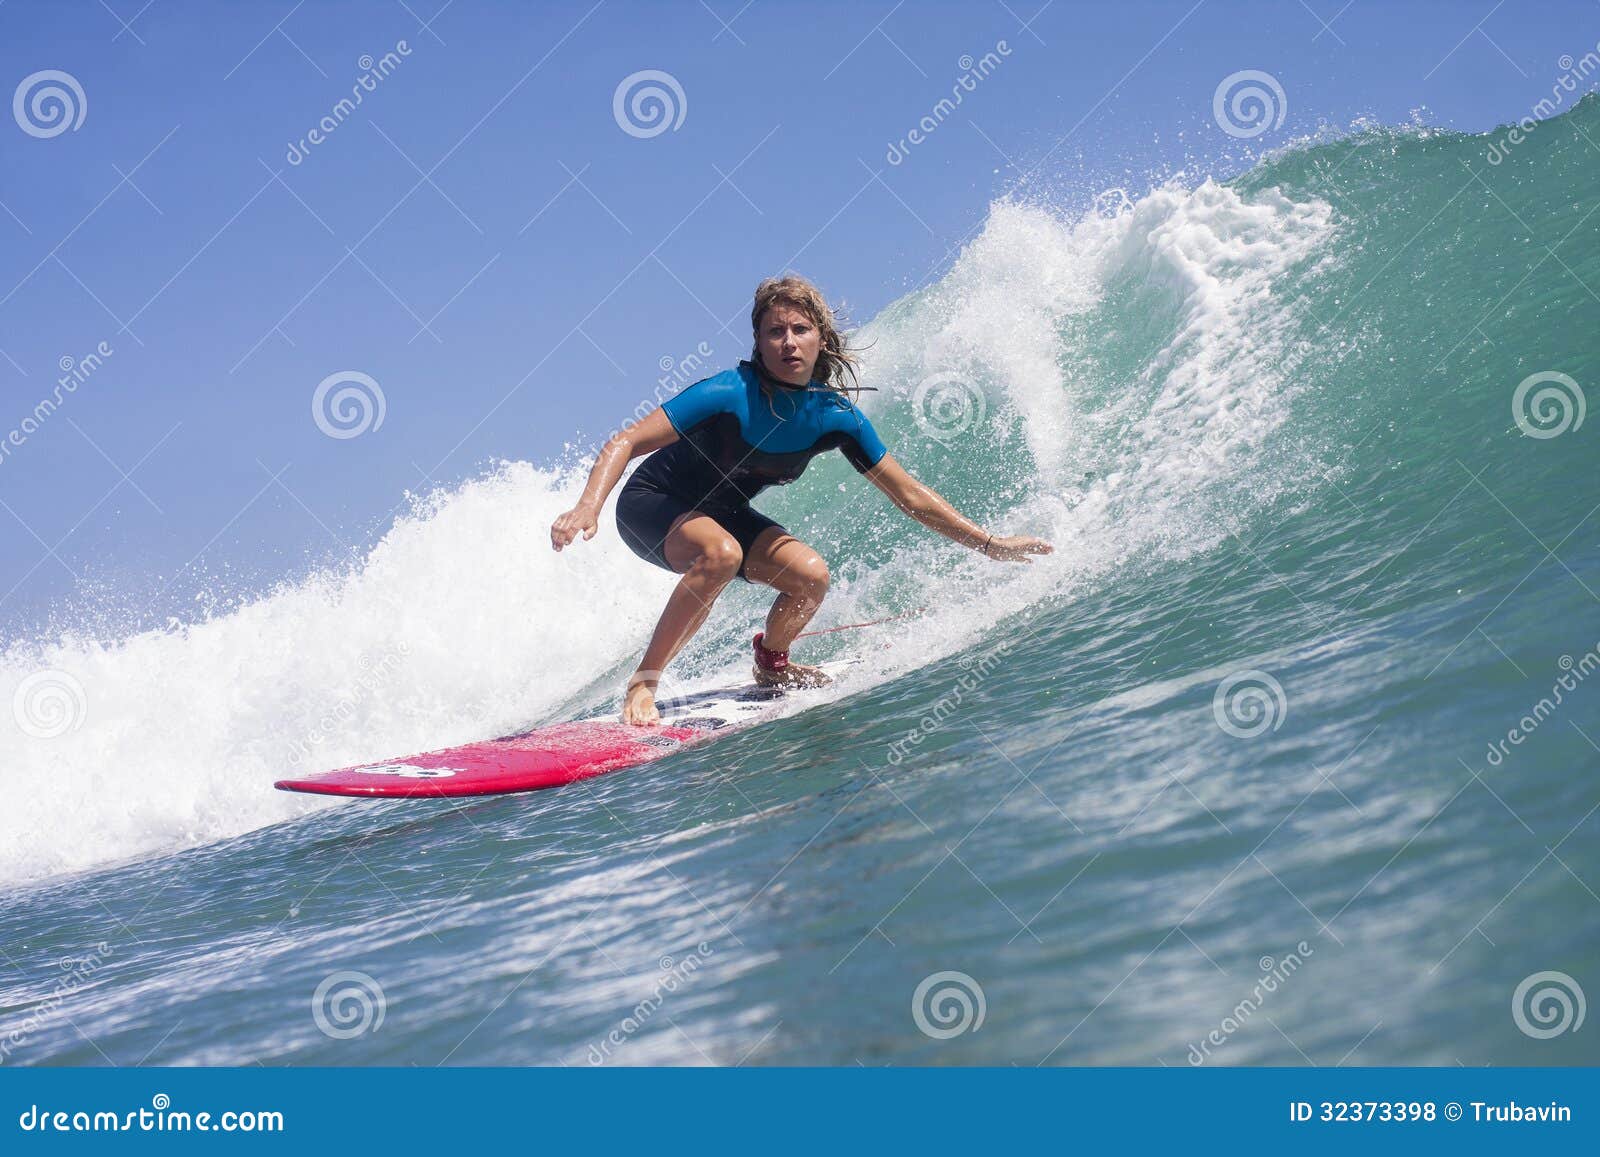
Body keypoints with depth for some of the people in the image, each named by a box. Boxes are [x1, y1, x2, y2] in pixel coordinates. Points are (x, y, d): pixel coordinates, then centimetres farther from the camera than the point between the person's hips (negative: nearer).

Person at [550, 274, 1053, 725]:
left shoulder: (836, 416, -15)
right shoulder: (731, 393, -31)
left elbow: (909, 495, -6)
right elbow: (624, 444, -31)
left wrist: (991, 544, -4)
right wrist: (588, 508, -47)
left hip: (721, 512, 5)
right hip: (651, 504, -5)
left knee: (810, 576, -13)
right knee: (720, 554, -35)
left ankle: (770, 663, 20)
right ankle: (643, 682, -23)